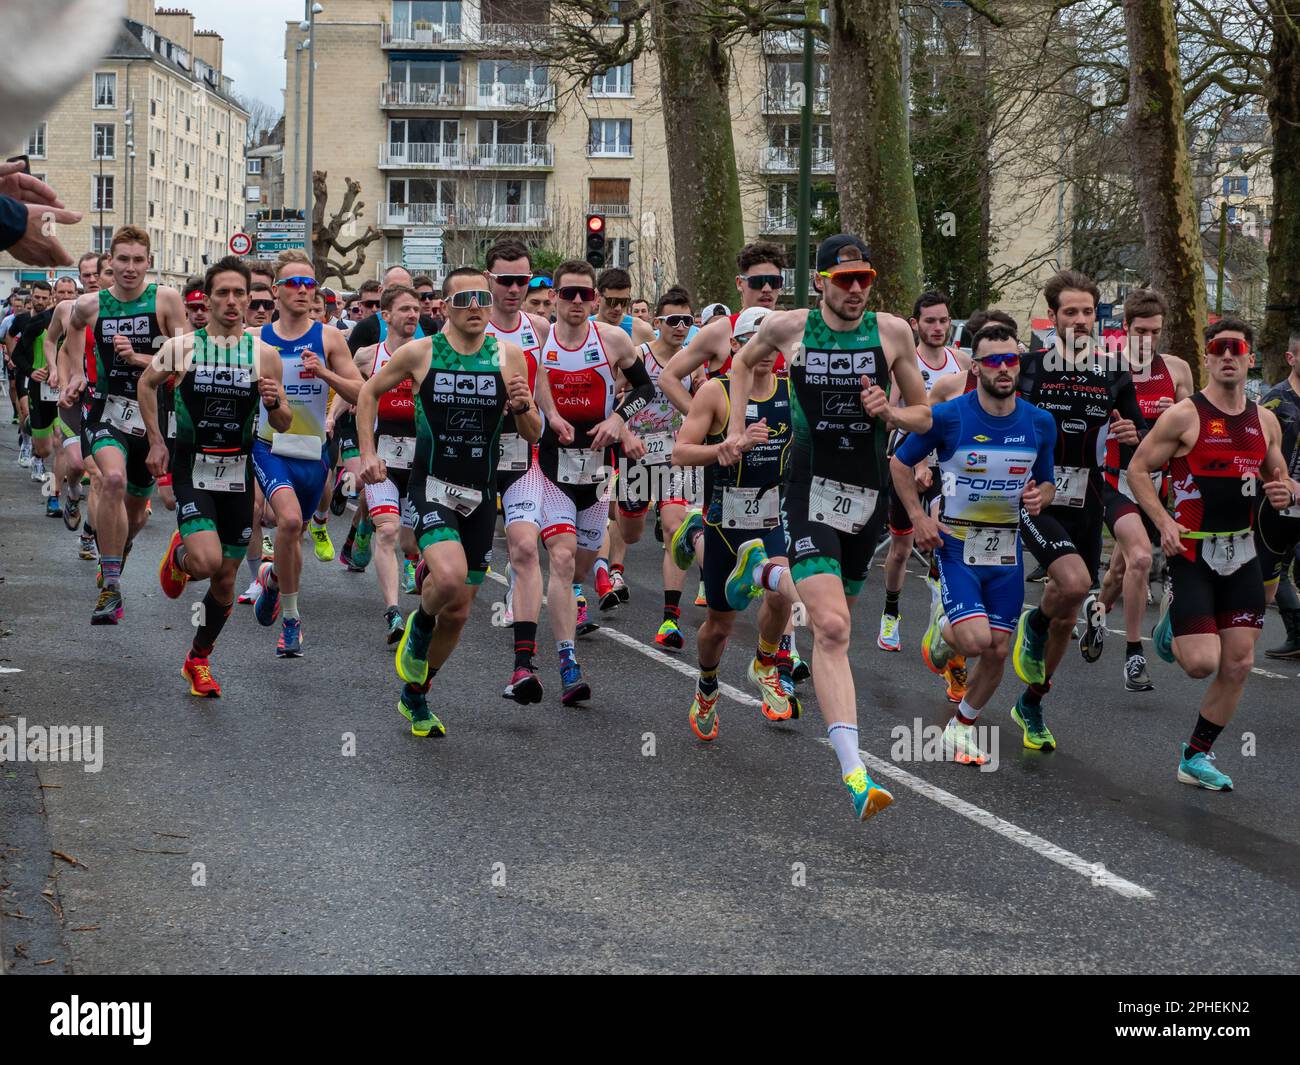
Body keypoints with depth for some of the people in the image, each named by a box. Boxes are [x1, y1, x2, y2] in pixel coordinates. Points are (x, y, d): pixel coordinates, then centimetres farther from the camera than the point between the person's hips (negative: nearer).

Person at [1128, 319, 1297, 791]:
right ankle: (1172, 624, 23)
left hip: (1242, 552, 5)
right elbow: (1138, 469, -6)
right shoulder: (1184, 415, -9)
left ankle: (1196, 757, 17)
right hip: (1193, 552, -5)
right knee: (1202, 662, -13)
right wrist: (1164, 522, -18)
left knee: (1238, 665, 2)